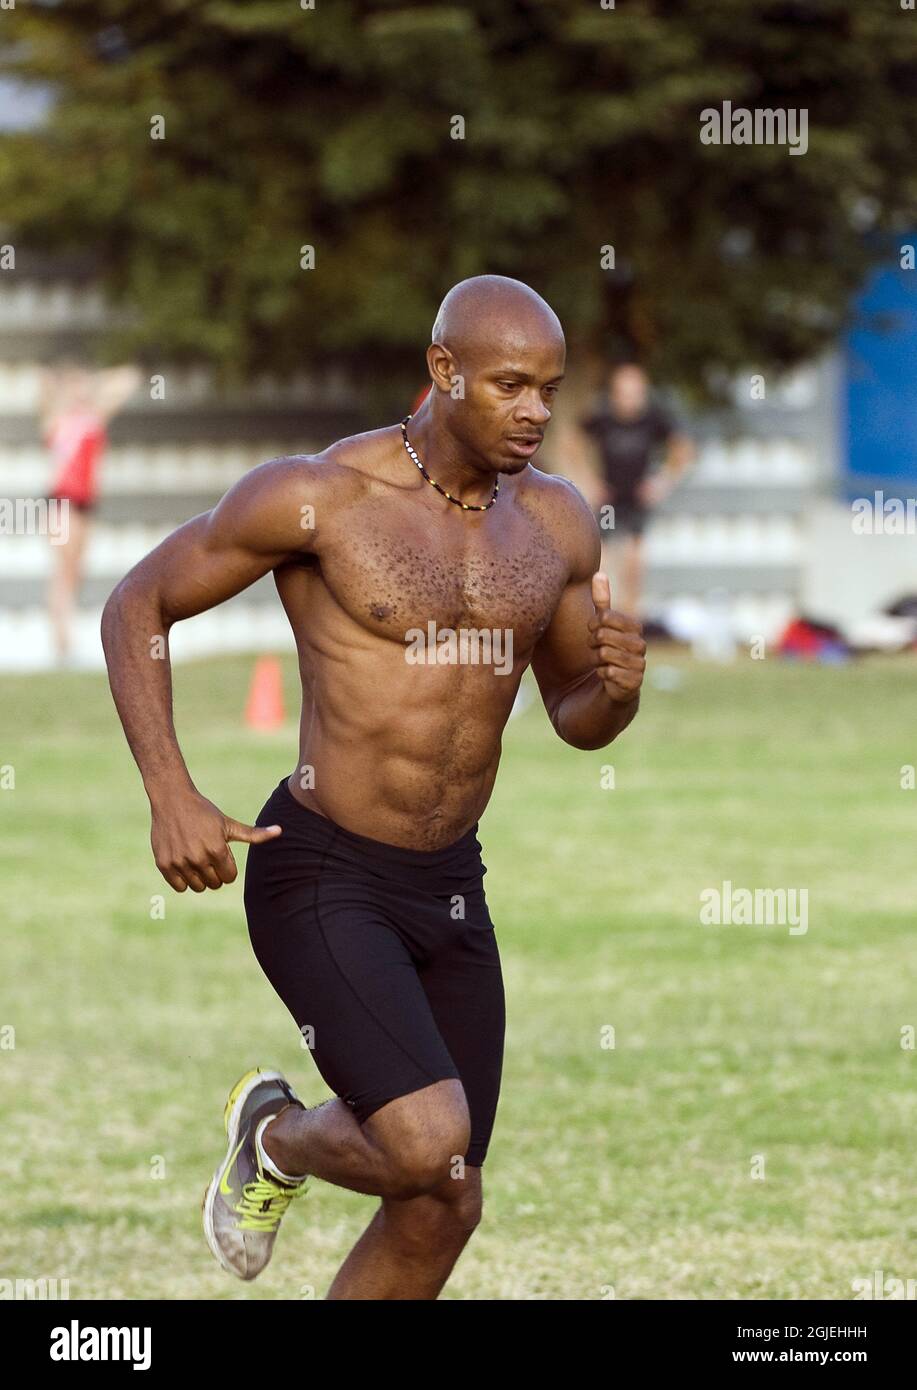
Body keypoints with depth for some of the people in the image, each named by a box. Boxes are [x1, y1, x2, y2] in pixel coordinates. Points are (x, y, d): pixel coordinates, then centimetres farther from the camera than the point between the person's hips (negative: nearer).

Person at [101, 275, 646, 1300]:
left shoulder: (556, 522, 2)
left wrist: (617, 686, -12)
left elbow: (575, 719, 14)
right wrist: (171, 799, -16)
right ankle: (277, 1137, 12)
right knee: (430, 1148, -22)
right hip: (321, 879, -6)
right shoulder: (316, 495, -15)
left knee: (442, 1209, 7)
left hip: (449, 885, 6)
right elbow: (136, 608, -5)